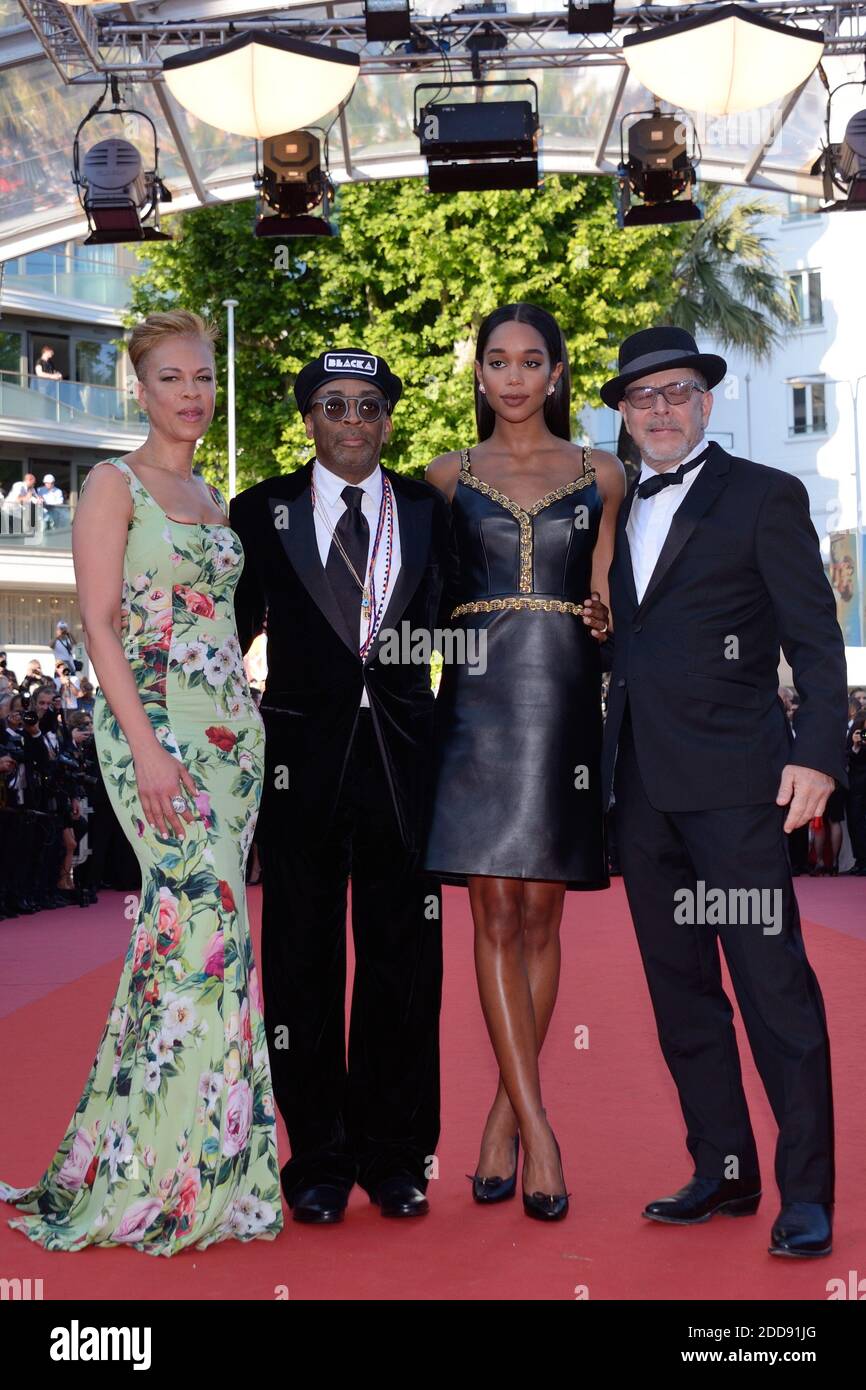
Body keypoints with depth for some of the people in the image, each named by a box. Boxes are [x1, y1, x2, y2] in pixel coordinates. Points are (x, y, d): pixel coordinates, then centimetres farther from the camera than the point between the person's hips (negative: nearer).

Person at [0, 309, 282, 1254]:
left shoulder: (211, 497, 19)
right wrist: (146, 746, -18)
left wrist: (251, 728, 12)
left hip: (232, 726, 7)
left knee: (195, 921, 4)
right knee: (206, 911, -15)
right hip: (155, 725, -7)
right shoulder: (115, 485, -2)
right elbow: (99, 623, -10)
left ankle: (174, 1162, 13)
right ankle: (174, 1175, -5)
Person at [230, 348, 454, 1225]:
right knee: (304, 961, 5)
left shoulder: (428, 511, 10)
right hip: (302, 754, -1)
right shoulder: (262, 512, 7)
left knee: (402, 957, 6)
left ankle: (396, 1155, 19)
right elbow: (232, 627, 9)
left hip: (403, 751, 1)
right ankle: (319, 1160, 17)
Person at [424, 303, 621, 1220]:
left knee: (539, 915, 2)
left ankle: (504, 1117, 13)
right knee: (496, 914, -7)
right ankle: (537, 1129, -6)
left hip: (564, 697, 1)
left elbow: (604, 600, 13)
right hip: (480, 697, 0)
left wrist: (600, 620, -4)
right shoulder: (448, 475, 11)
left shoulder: (600, 476, 12)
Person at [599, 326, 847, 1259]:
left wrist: (817, 755, -14)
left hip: (732, 778, -6)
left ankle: (805, 1193, 1)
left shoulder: (764, 496, 2)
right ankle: (722, 1172, 19)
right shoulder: (613, 511, 18)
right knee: (679, 989, 9)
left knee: (773, 984, -6)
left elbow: (814, 639, -3)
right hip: (642, 785, 6)